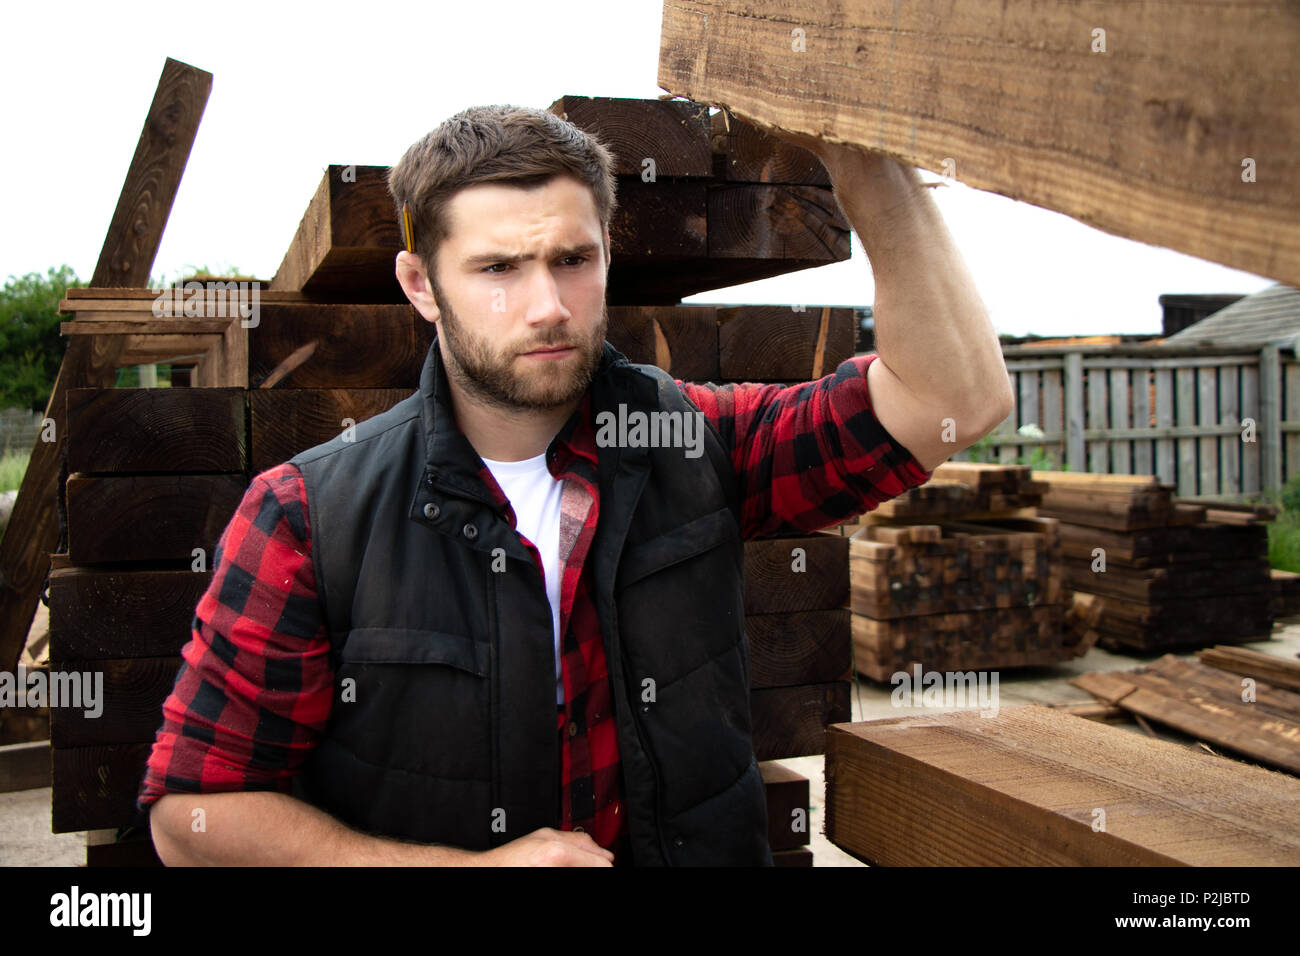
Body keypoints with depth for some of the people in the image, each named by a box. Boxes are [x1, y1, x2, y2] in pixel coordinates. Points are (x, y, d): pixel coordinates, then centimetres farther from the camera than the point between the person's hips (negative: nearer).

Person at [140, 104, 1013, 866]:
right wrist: (474, 867, -14)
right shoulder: (308, 521, -10)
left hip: (697, 850, 3)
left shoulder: (692, 444, -4)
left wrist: (861, 154, -21)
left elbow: (956, 397, -12)